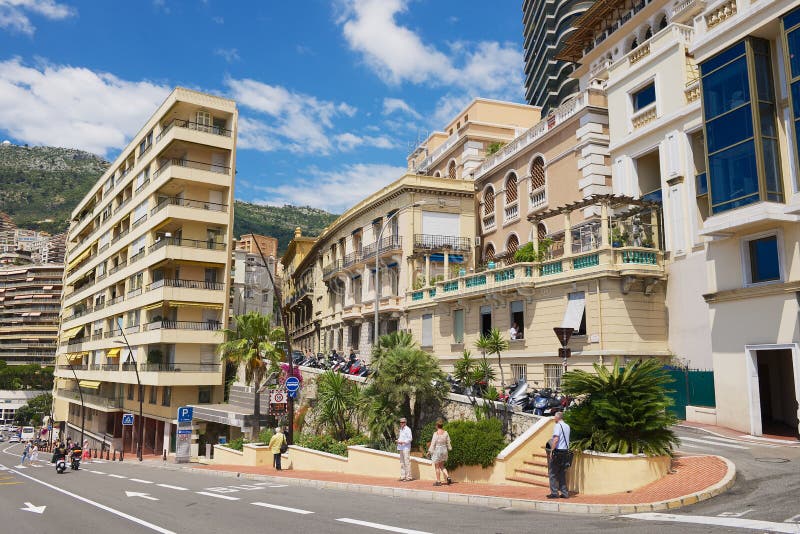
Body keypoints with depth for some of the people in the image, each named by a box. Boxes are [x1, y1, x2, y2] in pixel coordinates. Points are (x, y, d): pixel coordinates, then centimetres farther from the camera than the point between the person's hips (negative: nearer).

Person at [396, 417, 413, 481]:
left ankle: (408, 476, -5)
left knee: (407, 462, -8)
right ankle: (402, 476, 14)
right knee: (402, 462, 9)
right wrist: (398, 441, 6)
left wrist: (403, 442, -21)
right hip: (401, 448, 8)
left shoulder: (407, 429, -8)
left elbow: (410, 438, -14)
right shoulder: (401, 429, 18)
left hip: (406, 448, -8)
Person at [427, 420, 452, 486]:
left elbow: (433, 443, -14)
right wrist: (449, 448, 24)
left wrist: (429, 451, -4)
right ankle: (448, 477, 1)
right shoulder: (445, 432, -1)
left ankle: (438, 481, 12)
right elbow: (448, 442, 7)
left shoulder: (436, 433, -17)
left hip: (437, 450, -6)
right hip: (444, 450, 6)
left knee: (437, 467, 7)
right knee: (441, 466, 18)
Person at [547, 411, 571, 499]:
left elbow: (556, 439, -21)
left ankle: (554, 493, 0)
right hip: (565, 451, 8)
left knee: (553, 472, 1)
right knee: (562, 473, 14)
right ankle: (564, 492, 13)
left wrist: (551, 451, -17)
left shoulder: (558, 426, -12)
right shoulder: (567, 426, 12)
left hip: (558, 451, -8)